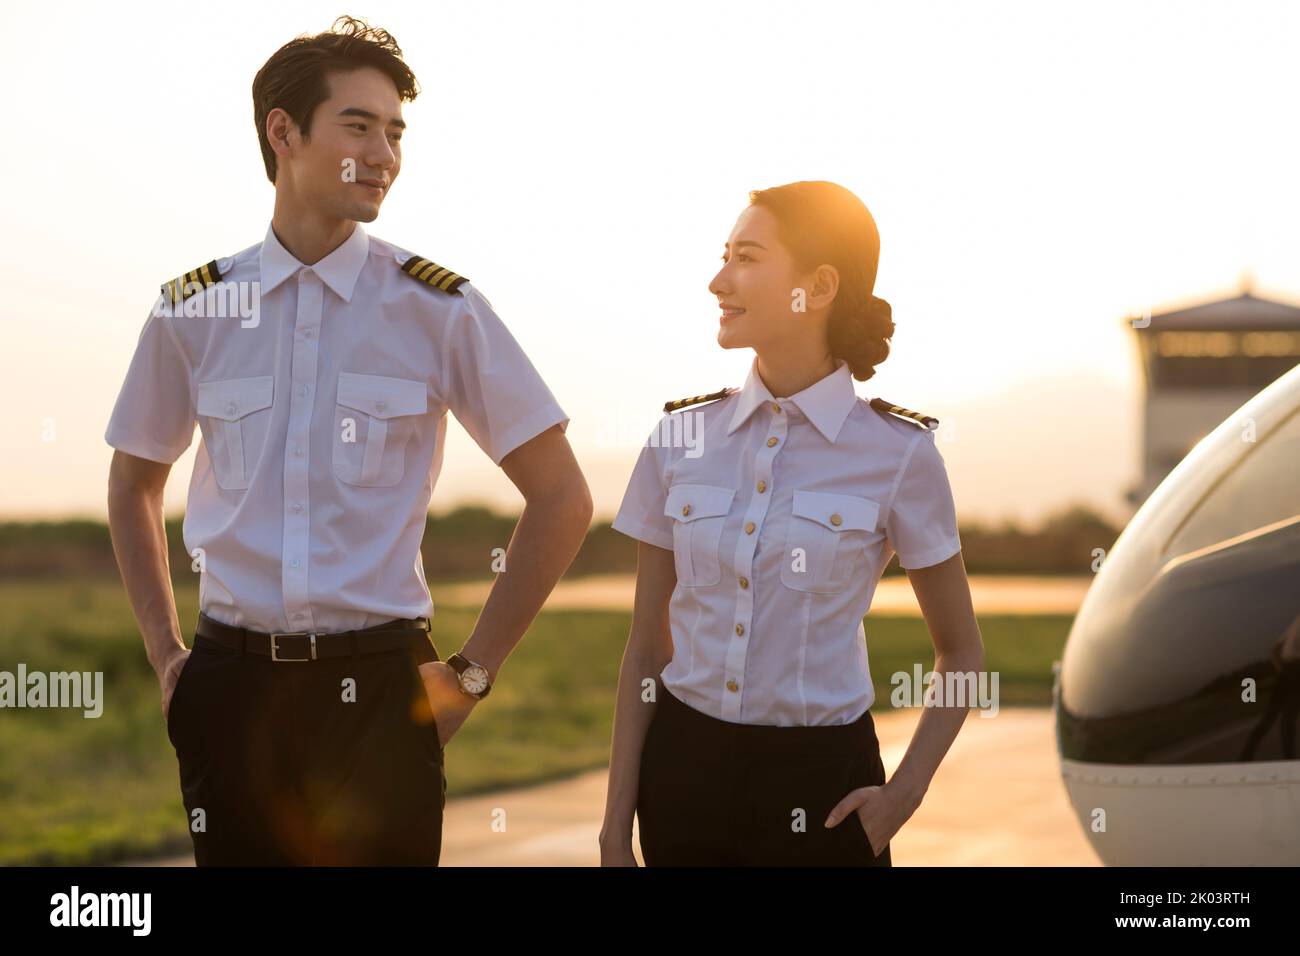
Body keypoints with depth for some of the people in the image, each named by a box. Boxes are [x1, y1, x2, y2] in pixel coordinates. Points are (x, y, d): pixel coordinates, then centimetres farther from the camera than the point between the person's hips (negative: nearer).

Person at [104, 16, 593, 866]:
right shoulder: (193, 311, 3)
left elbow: (562, 498, 1)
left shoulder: (439, 309, -4)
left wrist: (474, 671, -1)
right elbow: (135, 484, 19)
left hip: (379, 690, -2)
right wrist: (164, 653, 11)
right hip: (231, 689, 2)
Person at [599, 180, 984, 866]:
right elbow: (645, 649, 6)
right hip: (685, 772, 3)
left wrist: (904, 795, -7)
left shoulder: (897, 454, -5)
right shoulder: (681, 439, 2)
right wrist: (615, 828, 3)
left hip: (819, 785, -2)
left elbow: (961, 653, 5)